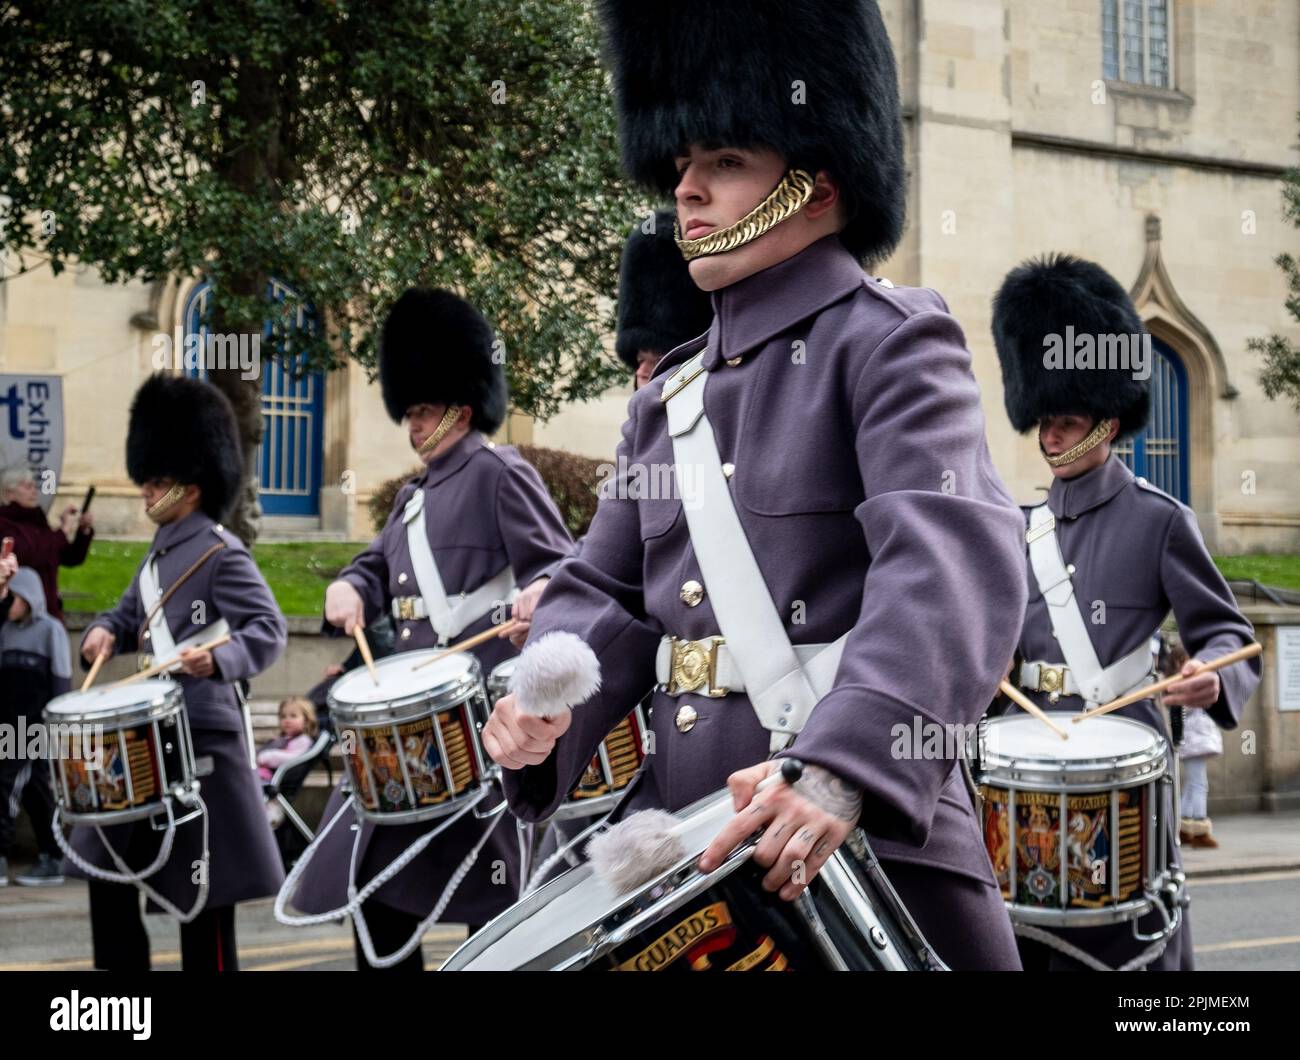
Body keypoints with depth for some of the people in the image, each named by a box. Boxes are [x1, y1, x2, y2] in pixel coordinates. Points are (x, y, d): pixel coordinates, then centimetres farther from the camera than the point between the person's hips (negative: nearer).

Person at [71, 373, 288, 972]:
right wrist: (105, 631, 0)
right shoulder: (160, 553, 15)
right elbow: (132, 613, 23)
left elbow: (269, 630, -17)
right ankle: (122, 967, 26)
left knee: (201, 881, -2)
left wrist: (218, 658, -35)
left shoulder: (222, 554, -12)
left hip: (200, 736, -10)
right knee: (107, 863, 14)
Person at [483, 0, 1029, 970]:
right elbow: (606, 593, 16)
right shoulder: (669, 398, 15)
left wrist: (843, 769, -37)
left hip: (865, 841, -6)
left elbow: (953, 560, -23)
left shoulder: (892, 343, -7)